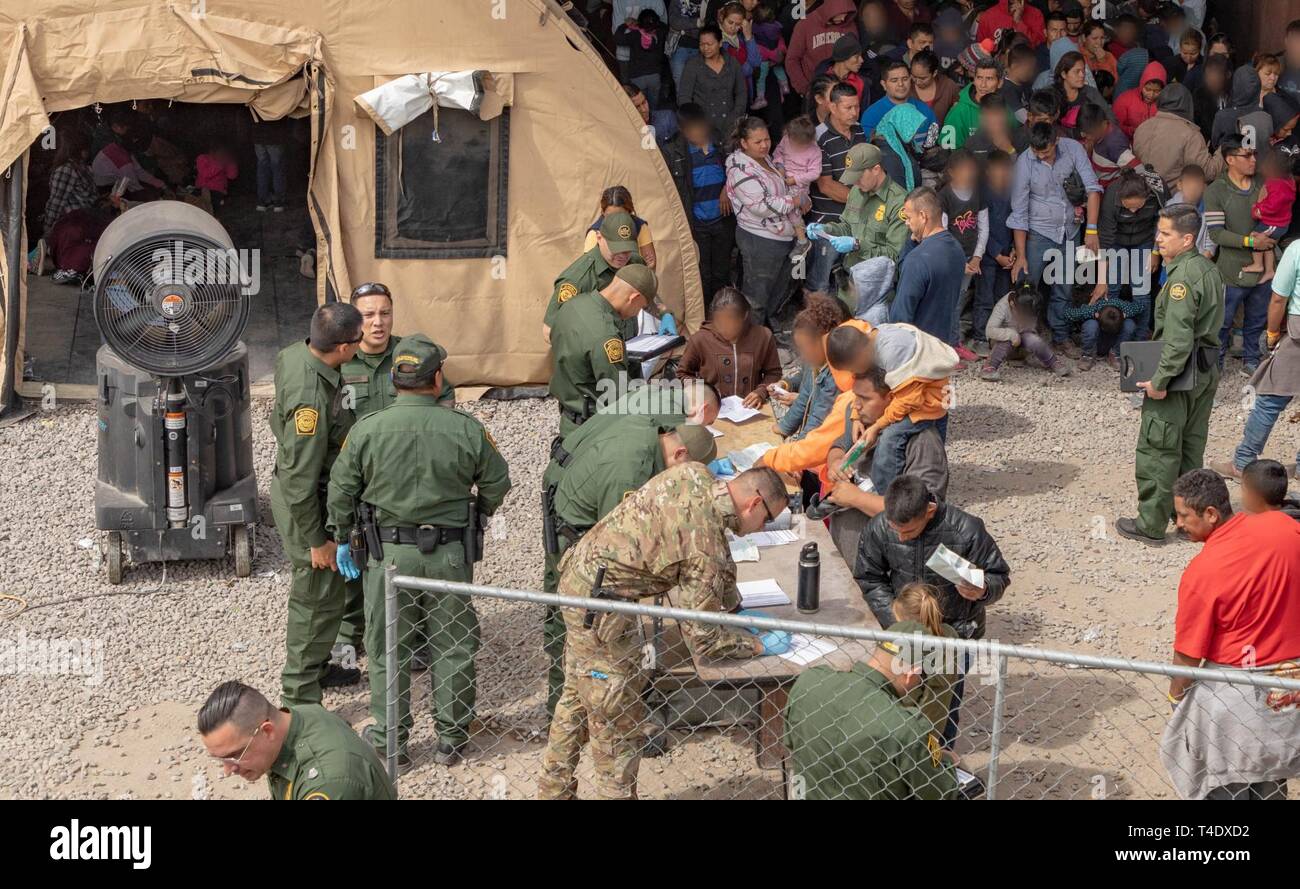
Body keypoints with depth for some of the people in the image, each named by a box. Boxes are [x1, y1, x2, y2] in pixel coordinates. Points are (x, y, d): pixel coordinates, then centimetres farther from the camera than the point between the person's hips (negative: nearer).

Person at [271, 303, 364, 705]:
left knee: (325, 590, 25)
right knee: (317, 599, 4)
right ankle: (300, 697, 16)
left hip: (298, 490, 10)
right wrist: (316, 540, -19)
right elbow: (300, 480, -28)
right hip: (308, 505, -10)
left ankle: (314, 667, 44)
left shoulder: (294, 354, -6)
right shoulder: (311, 397, -34)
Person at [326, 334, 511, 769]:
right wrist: (476, 516, 23)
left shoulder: (367, 429, -9)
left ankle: (389, 741, 22)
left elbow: (341, 490, -1)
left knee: (387, 649, 13)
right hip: (450, 553, 0)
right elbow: (497, 482, 3)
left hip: (391, 553, 0)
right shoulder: (465, 429, -9)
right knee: (453, 647, 14)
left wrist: (341, 539, 14)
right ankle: (451, 739, 23)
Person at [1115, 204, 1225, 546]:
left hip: (1179, 372, -9)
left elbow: (1178, 336, -24)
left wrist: (1160, 380, -21)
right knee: (1190, 448, 17)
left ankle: (1151, 525, 4)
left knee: (1157, 450, -1)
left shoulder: (1182, 276, -19)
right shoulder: (1209, 269, 11)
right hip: (1206, 371, 9)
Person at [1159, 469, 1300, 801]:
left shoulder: (1202, 572, -23)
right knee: (1271, 783, 23)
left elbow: (1187, 656, -14)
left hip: (1236, 696, -6)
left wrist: (1176, 695, 3)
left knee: (1226, 786, 13)